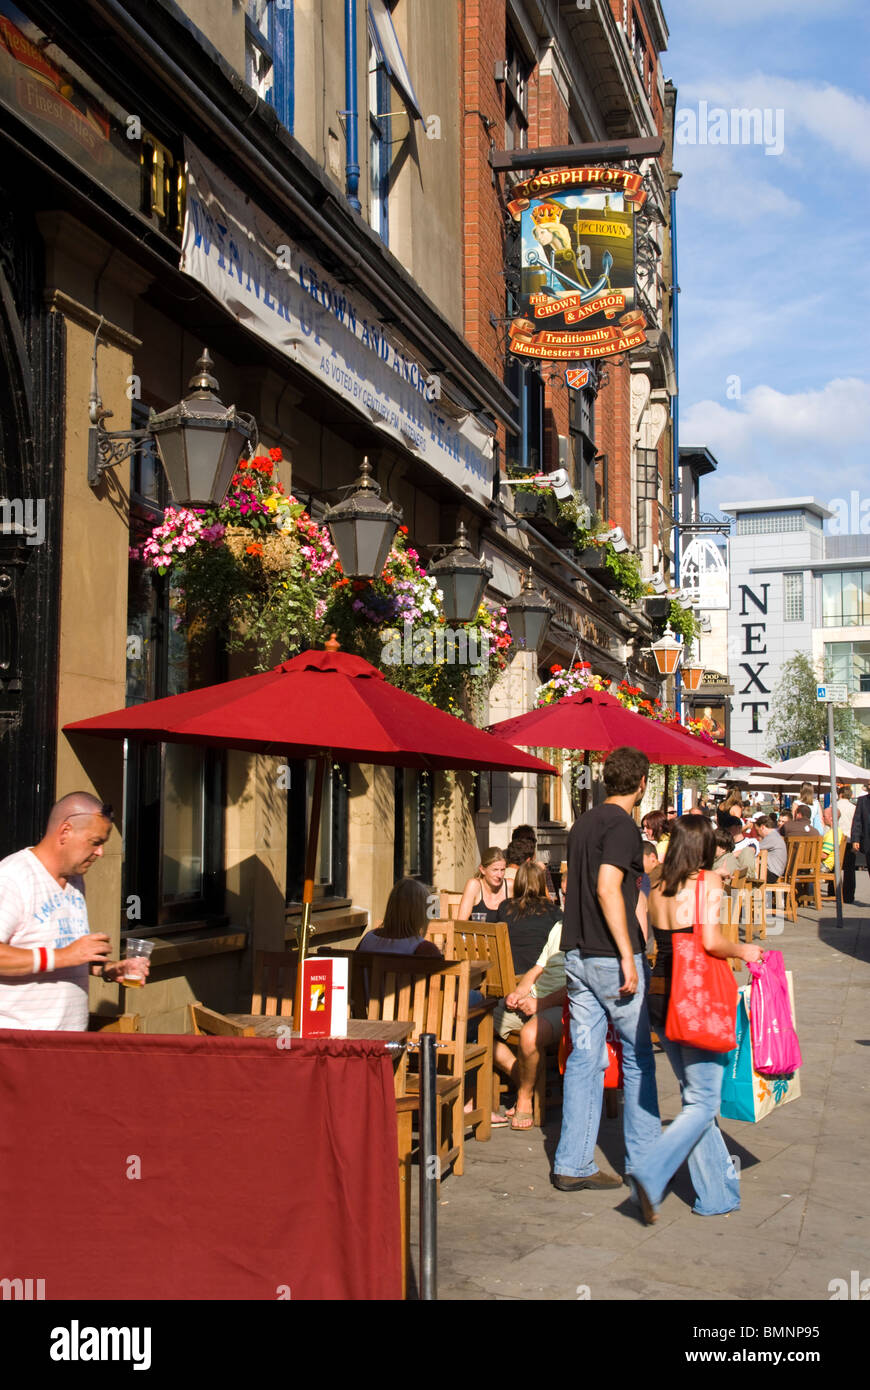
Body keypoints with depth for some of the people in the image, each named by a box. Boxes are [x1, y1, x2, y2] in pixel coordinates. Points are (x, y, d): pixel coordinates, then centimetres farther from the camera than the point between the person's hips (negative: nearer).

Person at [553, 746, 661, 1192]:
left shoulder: (583, 823, 12)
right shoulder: (622, 826, -13)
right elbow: (607, 888, -24)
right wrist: (627, 957, -23)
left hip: (578, 952, 7)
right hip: (611, 955, -7)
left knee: (583, 1056, 7)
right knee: (638, 1055, 7)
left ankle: (572, 1165, 8)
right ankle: (643, 1160, 17)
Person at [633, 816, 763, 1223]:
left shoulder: (657, 889, 7)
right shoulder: (708, 881, -8)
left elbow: (658, 941, 4)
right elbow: (711, 942, -17)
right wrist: (743, 951, 0)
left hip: (660, 994, 6)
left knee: (693, 1096, 15)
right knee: (702, 1103, 1)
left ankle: (716, 1192, 20)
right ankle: (651, 1173, -15)